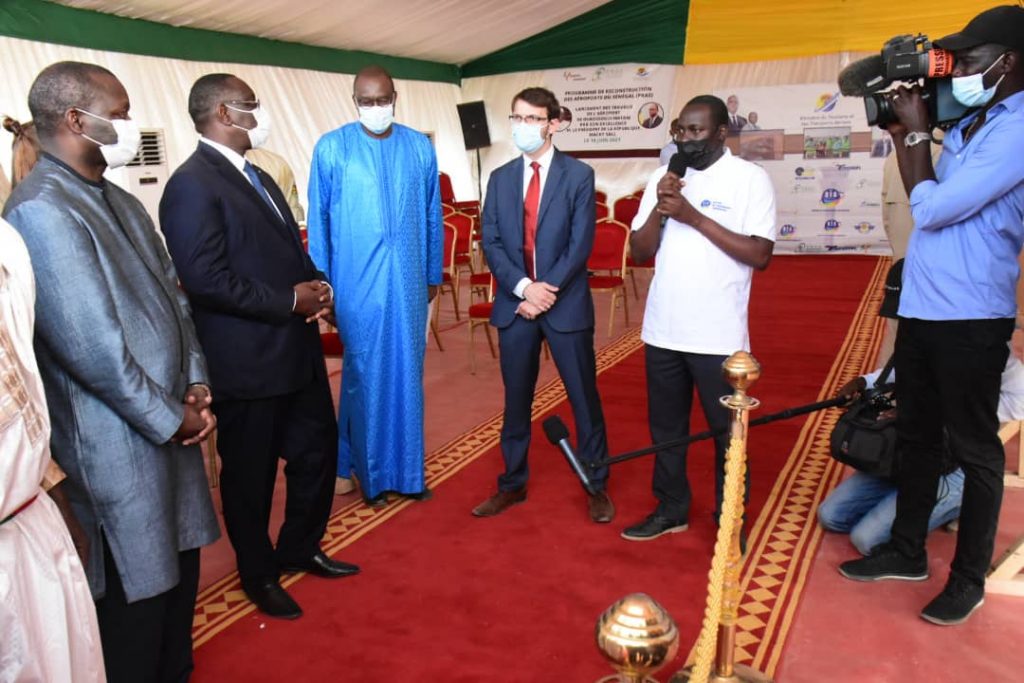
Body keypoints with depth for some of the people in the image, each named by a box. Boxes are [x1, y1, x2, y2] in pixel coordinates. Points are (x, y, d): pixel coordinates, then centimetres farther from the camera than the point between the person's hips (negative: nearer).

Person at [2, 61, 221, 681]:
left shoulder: (121, 202, 11)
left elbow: (173, 297, 13)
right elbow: (91, 347, -21)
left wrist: (196, 385, 1)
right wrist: (170, 418, -11)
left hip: (171, 422, 9)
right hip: (120, 441, -8)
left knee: (180, 573, 20)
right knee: (138, 592, 7)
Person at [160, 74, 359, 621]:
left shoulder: (257, 177, 14)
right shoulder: (192, 186, -16)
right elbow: (206, 279, -23)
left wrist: (316, 286, -1)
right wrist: (289, 301, -17)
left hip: (296, 349, 9)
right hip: (245, 361, -9)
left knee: (317, 450, 18)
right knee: (251, 472, 10)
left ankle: (300, 548, 40)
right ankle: (258, 574, 31)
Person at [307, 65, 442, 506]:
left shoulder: (420, 148, 4)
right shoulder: (332, 148, -3)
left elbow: (432, 215, 10)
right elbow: (319, 221, 0)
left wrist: (434, 273, 11)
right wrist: (322, 285, 0)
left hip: (408, 280, 2)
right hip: (357, 282, -2)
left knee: (407, 372, 9)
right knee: (366, 374, 6)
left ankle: (408, 469, 23)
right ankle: (371, 472, 21)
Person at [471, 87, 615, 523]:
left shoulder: (578, 175, -2)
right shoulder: (500, 178, 9)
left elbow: (580, 244, -9)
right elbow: (490, 243, 1)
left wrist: (546, 292, -15)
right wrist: (523, 288, -13)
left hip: (566, 304, -3)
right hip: (513, 304, 3)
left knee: (584, 397, 5)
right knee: (516, 399, 12)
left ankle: (597, 486, 21)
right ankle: (513, 484, 26)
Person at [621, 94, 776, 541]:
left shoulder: (750, 178, -6)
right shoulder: (663, 178, 7)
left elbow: (760, 255, -15)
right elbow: (639, 253, 6)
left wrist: (694, 217, -17)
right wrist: (659, 209, -12)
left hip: (718, 335, -4)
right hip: (663, 330, 5)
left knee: (727, 433, 9)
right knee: (666, 427, 16)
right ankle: (671, 509, 33)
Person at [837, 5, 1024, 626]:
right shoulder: (969, 126, 14)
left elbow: (932, 209, -18)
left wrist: (917, 132, -5)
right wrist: (903, 137, 10)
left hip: (970, 319, -9)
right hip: (922, 310, 9)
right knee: (916, 437, 16)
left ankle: (969, 579, 18)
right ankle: (907, 552, 30)